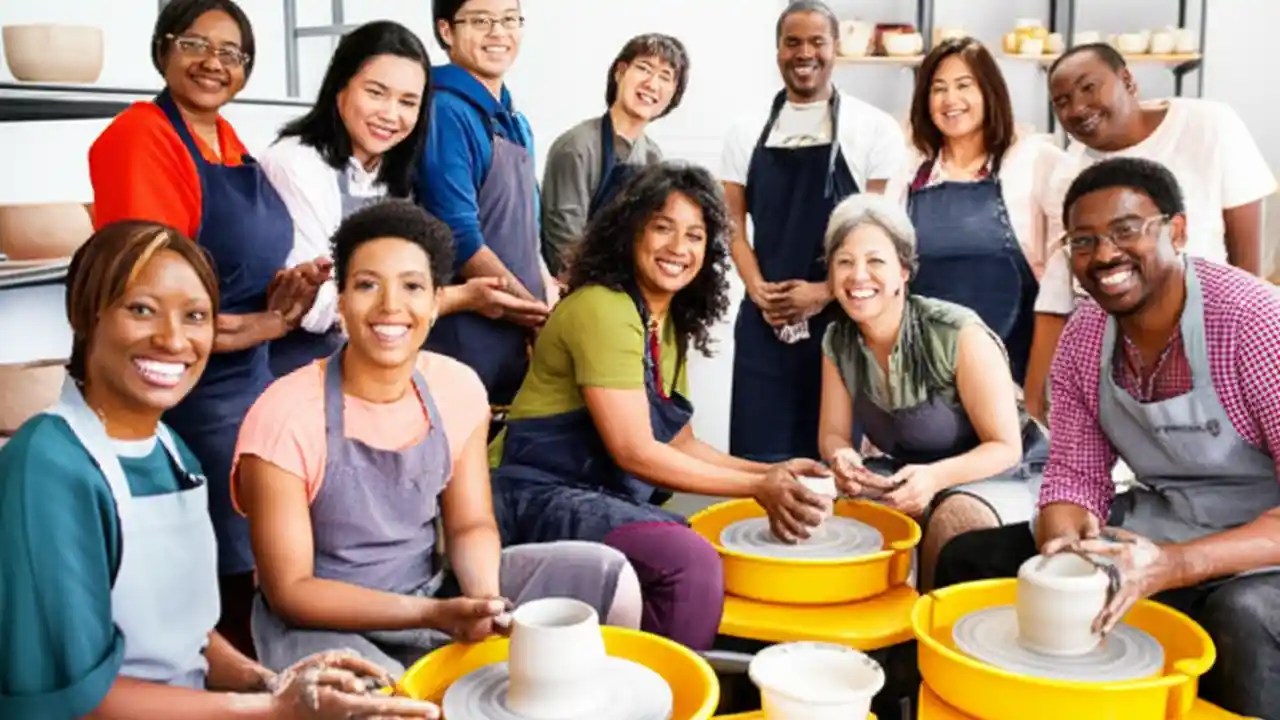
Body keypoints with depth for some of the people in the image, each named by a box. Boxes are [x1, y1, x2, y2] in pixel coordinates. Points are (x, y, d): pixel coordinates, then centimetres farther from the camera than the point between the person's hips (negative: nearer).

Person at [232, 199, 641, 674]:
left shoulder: (458, 388, -6)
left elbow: (470, 524, 1)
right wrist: (433, 614, -27)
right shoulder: (285, 418, -20)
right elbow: (290, 591, -16)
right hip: (324, 624, -5)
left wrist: (484, 598, -22)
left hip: (433, 592, 5)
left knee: (604, 578, -8)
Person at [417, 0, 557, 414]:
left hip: (525, 334, 8)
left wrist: (553, 304, 6)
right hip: (466, 336, -8)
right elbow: (459, 239, -19)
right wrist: (541, 315, -11)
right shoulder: (445, 111, -12)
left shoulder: (516, 124, 13)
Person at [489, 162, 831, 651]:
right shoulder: (602, 309, -16)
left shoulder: (671, 324, 13)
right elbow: (635, 452, -20)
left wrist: (769, 473, 0)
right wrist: (757, 487, -15)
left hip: (607, 499, 9)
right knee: (692, 564, -29)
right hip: (541, 496, -9)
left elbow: (679, 443, 13)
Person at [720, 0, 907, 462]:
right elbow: (733, 224, 9)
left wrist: (824, 292, -13)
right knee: (758, 456, 3)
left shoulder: (874, 128, 0)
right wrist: (758, 290, -8)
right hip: (763, 322, 3)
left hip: (840, 320, -2)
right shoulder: (747, 134, 10)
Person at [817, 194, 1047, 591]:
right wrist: (843, 459, -27)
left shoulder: (959, 334, -25)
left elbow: (1005, 447, -19)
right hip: (909, 471, 4)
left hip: (1001, 473, -4)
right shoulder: (838, 341, -8)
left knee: (954, 520, -35)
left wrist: (935, 477, -38)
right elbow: (833, 434, -2)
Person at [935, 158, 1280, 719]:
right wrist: (1061, 548, -23)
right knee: (971, 559, -6)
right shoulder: (1082, 336, -4)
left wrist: (1173, 566, -39)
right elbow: (1075, 475, 0)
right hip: (1157, 525, 6)